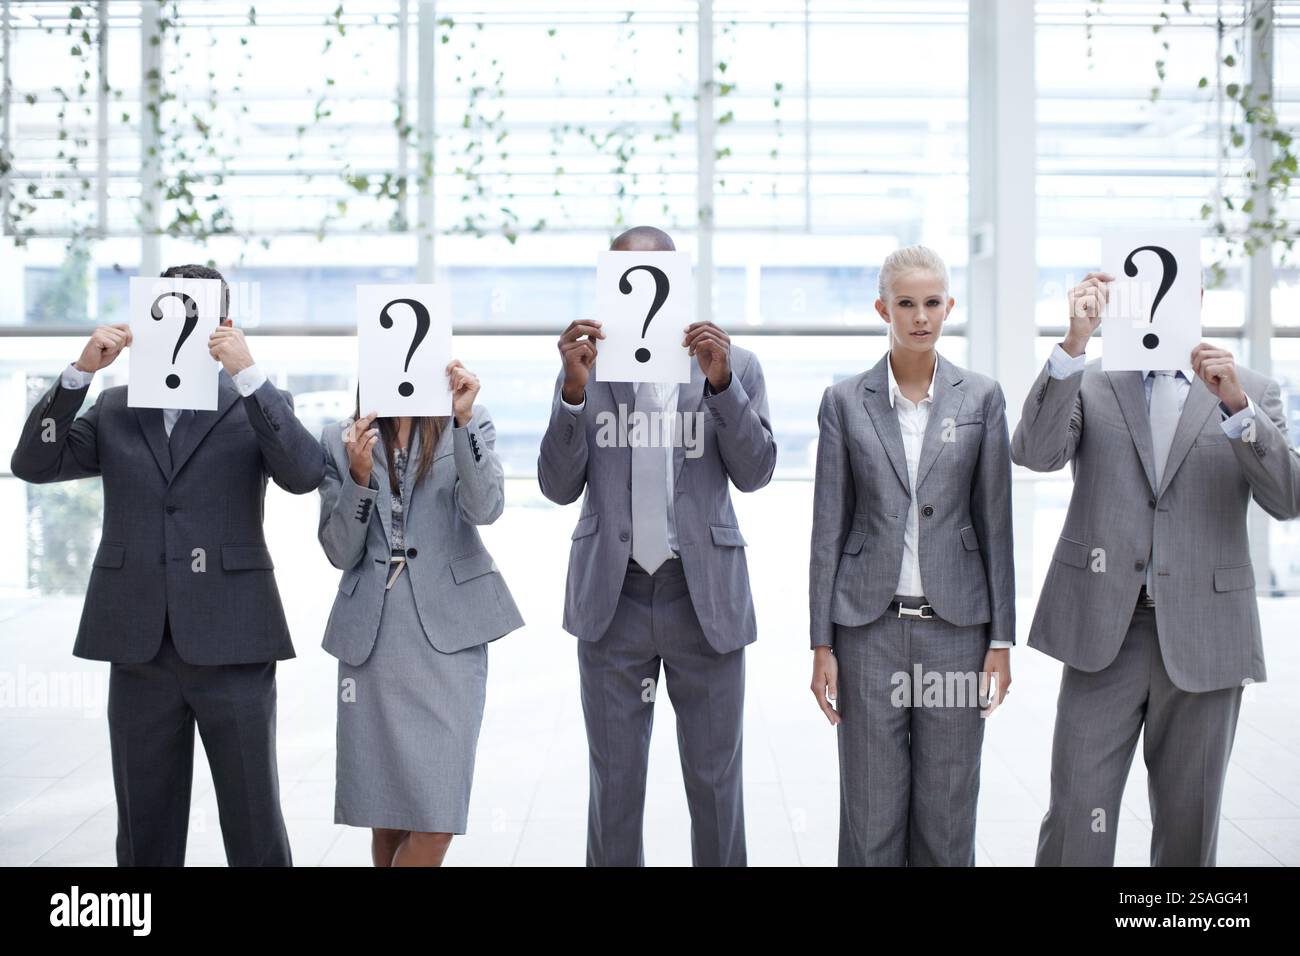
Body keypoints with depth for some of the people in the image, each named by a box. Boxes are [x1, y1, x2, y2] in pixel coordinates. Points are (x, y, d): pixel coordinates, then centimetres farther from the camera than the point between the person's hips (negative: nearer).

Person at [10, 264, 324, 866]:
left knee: (253, 823, 2)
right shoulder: (114, 409, 13)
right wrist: (81, 370, -8)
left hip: (231, 647, -3)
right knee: (144, 828, 10)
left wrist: (248, 372, -20)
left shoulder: (257, 406, 4)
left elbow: (305, 475, -14)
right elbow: (33, 464, 2)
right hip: (139, 650, 3)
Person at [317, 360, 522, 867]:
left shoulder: (469, 426, 5)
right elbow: (339, 553, 4)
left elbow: (486, 508, -11)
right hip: (371, 636, 1)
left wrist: (463, 419, -20)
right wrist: (360, 475, -11)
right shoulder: (340, 440, 7)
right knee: (383, 810, 5)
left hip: (448, 631, -1)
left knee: (437, 815, -9)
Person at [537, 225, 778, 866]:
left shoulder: (733, 364, 4)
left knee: (715, 778, 9)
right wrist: (574, 389, -15)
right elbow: (559, 486, -1)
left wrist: (720, 382, -17)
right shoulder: (587, 367, 4)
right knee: (614, 782, 10)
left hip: (705, 594, 0)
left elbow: (755, 472, -4)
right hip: (613, 596, 1)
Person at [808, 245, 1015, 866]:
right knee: (871, 818, 4)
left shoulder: (981, 397, 4)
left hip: (955, 626, 1)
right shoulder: (845, 401, 2)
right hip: (869, 627, 0)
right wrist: (822, 646, -1)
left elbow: (996, 525, 4)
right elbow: (828, 529, 2)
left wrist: (1002, 639, 0)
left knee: (948, 820, 6)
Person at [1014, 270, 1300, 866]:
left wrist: (1237, 406, -19)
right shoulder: (1086, 383, 8)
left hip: (1201, 637, 1)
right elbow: (1037, 453, -12)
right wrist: (1074, 343, -21)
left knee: (1187, 823, 9)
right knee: (1078, 817, -6)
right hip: (1105, 630, -1)